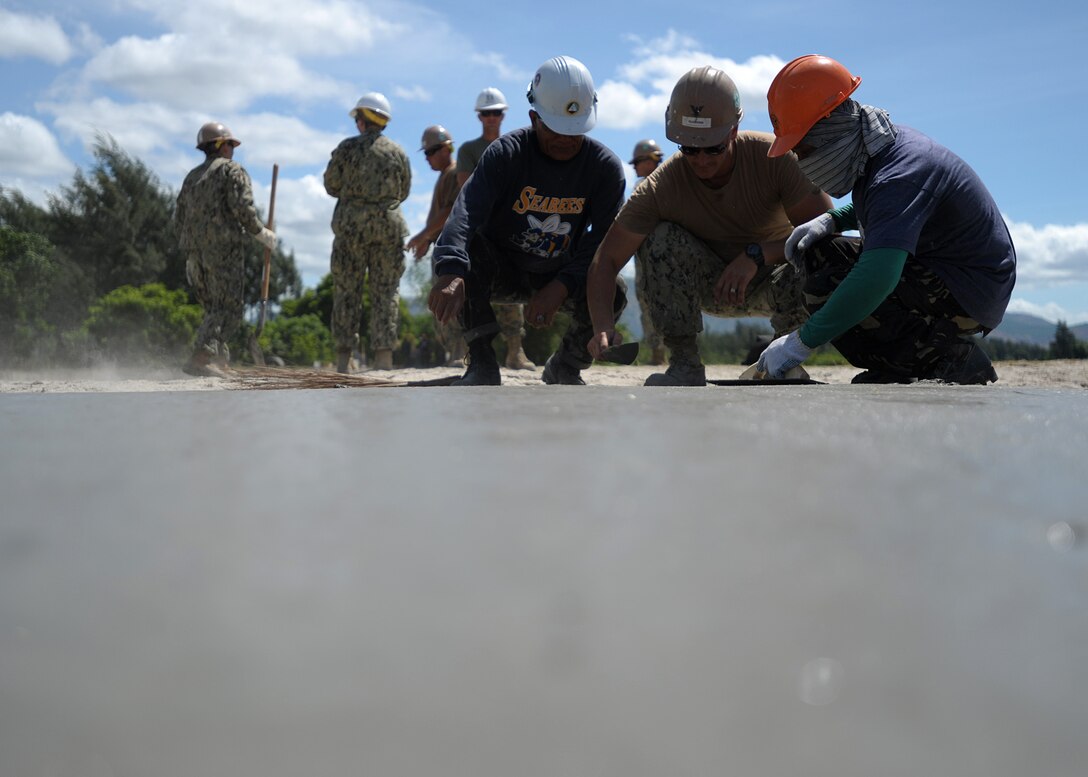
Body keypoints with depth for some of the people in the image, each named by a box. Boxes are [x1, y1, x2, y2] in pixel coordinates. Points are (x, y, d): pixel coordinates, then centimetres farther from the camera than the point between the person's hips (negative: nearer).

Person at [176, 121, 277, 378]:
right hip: (224, 249, -7)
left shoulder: (192, 176, 22)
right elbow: (242, 207, -14)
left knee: (214, 309, 14)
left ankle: (218, 361, 8)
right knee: (227, 309, -9)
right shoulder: (233, 170, 1)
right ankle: (201, 358, -23)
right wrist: (261, 233, -3)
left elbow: (179, 217, 19)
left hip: (195, 252, 7)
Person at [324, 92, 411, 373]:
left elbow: (331, 186, 3)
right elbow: (403, 192, 12)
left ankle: (343, 358, 1)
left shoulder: (347, 148, -1)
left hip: (351, 224, -1)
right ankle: (384, 355, -1)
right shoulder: (398, 152, 6)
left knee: (347, 291, 3)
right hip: (389, 224, 2)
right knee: (386, 291, 4)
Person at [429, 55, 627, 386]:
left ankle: (564, 367, 1)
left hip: (560, 276, 1)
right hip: (500, 271, -1)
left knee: (612, 292, -27)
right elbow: (466, 212, -37)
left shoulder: (605, 167, -13)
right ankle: (482, 363, -25)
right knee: (465, 244, -32)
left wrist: (560, 287, -38)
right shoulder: (505, 153, -20)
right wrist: (450, 274, -57)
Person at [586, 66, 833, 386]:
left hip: (770, 284, -1)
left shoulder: (774, 157, -25)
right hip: (712, 288, 1)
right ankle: (685, 365, -17)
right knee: (660, 239, -27)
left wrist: (756, 255, -38)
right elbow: (606, 259, -22)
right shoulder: (661, 187, -22)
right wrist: (603, 325, -39)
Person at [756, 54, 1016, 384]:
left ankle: (950, 359, -10)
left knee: (826, 288, -24)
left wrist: (801, 343, -36)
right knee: (817, 254, 8)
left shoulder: (899, 174, -28)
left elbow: (877, 278, -41)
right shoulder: (887, 142, 2)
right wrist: (830, 220, 3)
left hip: (970, 294, -10)